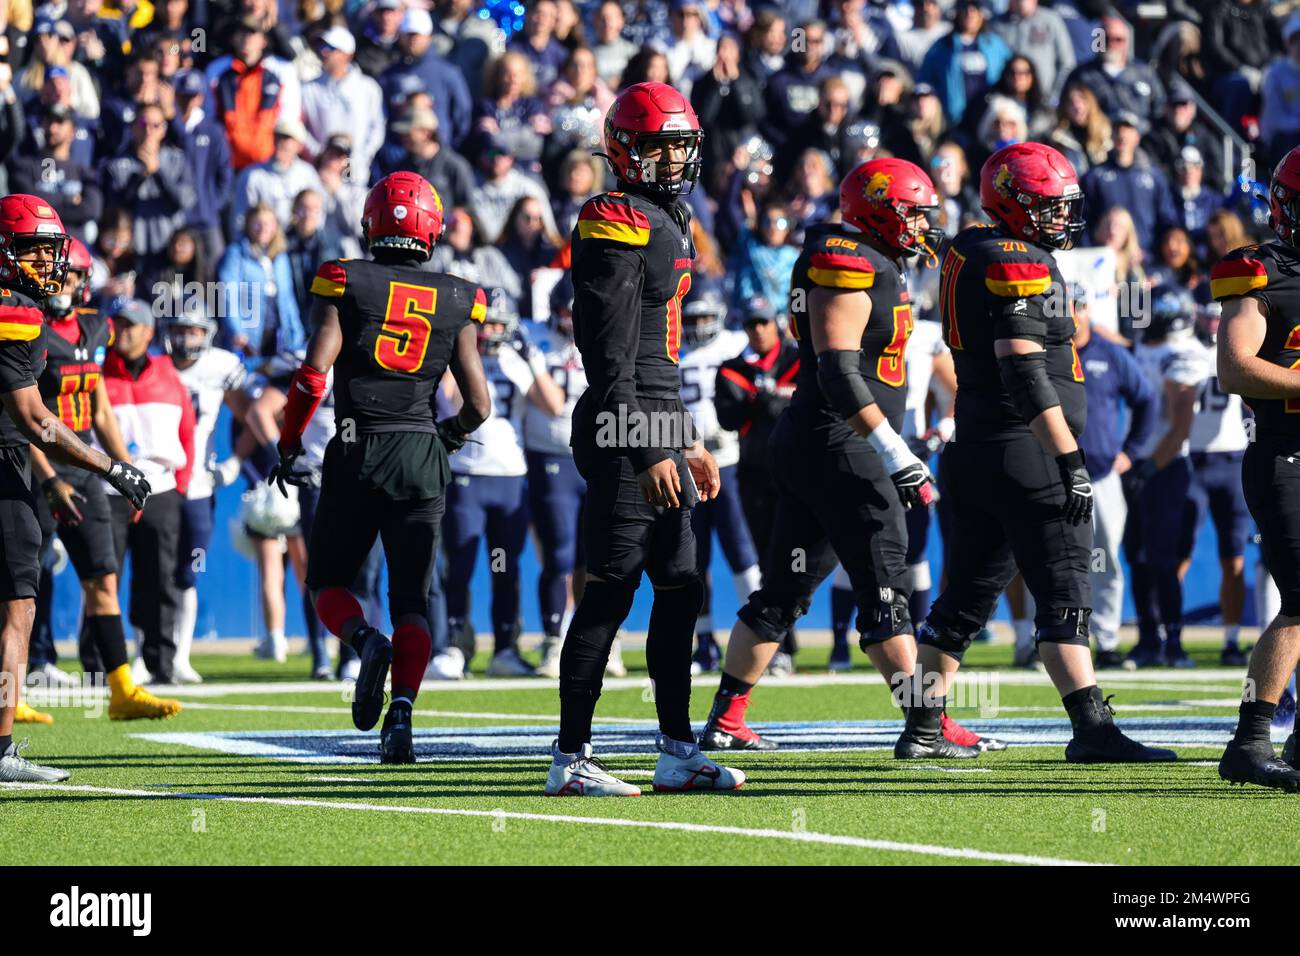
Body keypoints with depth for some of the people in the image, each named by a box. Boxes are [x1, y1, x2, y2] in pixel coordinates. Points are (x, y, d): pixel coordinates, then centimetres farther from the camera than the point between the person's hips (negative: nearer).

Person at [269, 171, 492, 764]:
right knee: (411, 598, 6)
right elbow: (479, 405, 5)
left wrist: (289, 443, 2)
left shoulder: (345, 282, 0)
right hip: (422, 458, 2)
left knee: (328, 579, 15)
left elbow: (315, 369, -10)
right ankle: (401, 711, -12)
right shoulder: (456, 302, 6)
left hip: (357, 453, -1)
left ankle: (365, 641, -17)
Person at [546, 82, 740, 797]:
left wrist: (687, 443, 25)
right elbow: (612, 360, -18)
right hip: (623, 432, -10)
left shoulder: (667, 224, 18)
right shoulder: (617, 225, -13)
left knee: (680, 591, 11)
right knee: (611, 592, -8)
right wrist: (649, 454, -21)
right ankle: (570, 759, -4)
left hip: (658, 429, 10)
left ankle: (678, 754, 16)